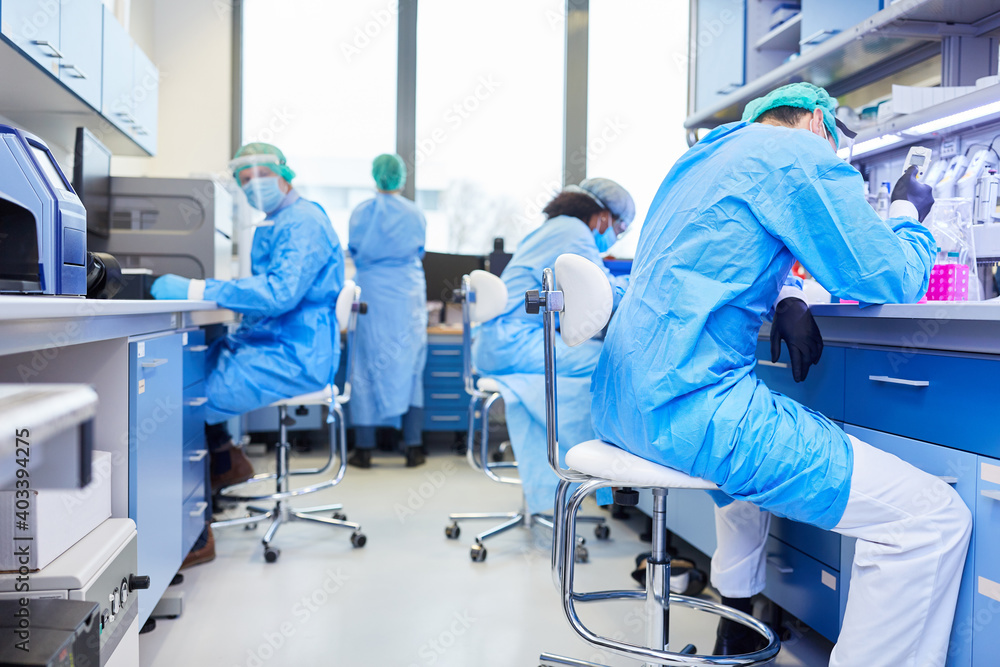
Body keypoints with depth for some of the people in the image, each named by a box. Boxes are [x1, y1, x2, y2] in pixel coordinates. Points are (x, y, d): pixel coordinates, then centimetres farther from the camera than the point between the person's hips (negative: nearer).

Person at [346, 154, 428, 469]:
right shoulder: (415, 214, 1)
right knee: (409, 367, 6)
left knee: (367, 368, 5)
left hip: (371, 294, 0)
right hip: (408, 295, 1)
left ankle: (364, 449, 6)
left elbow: (354, 251, 10)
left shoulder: (362, 212, -1)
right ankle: (413, 448, 7)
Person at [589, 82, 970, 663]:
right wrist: (909, 214, 18)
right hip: (690, 406, -10)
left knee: (763, 440, 41)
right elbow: (890, 281, -3)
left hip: (622, 400, 10)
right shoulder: (803, 153, -2)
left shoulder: (702, 158, 24)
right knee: (935, 518, -7)